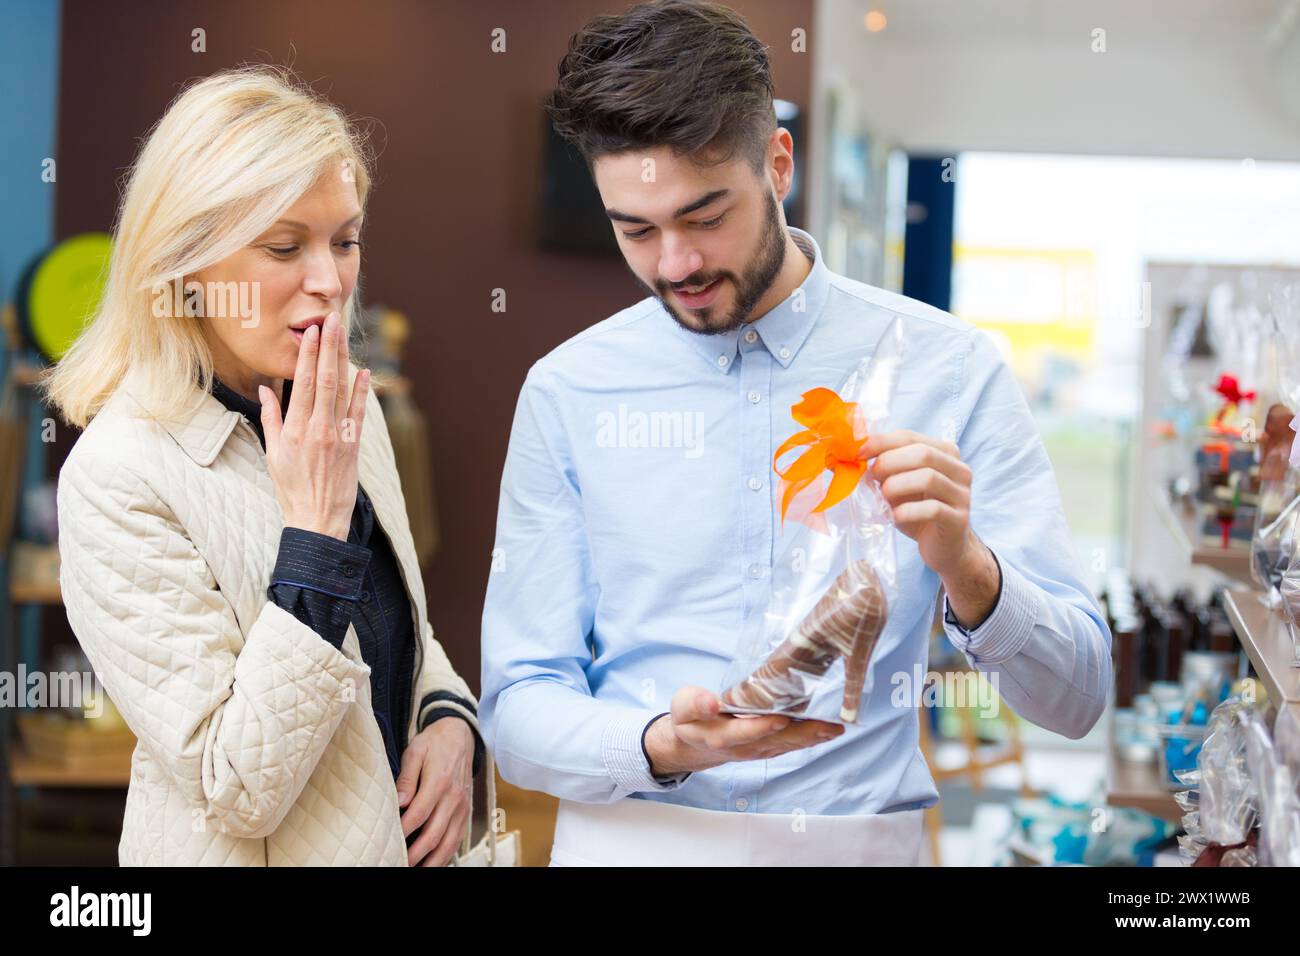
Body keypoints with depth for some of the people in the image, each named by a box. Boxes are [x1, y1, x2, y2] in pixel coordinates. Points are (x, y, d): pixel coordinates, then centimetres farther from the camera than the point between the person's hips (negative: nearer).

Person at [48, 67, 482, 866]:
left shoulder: (349, 406, -2)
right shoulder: (119, 477, -22)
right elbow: (242, 791, -24)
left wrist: (450, 716, -7)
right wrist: (316, 525, -27)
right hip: (253, 852, -6)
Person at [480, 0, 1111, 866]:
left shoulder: (947, 367, -3)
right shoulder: (567, 391, -1)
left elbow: (1075, 698, -4)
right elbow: (521, 711, -1)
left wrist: (964, 567, -22)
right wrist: (663, 746, -20)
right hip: (629, 841, 1)